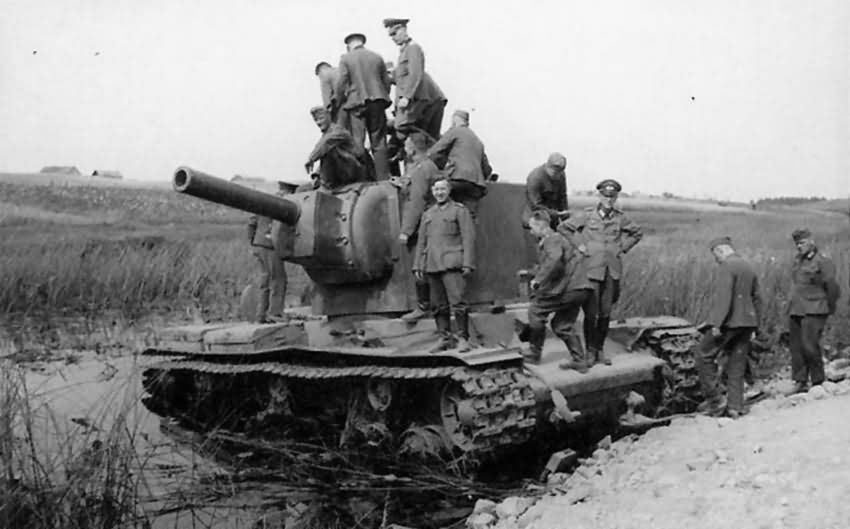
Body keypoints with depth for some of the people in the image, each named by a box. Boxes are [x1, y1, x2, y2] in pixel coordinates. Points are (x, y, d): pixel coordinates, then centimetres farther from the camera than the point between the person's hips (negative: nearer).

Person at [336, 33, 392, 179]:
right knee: (379, 143, 7)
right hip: (377, 102, 3)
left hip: (356, 103, -3)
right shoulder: (377, 57, 10)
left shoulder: (345, 59, 0)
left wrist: (339, 99, 12)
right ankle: (383, 178, 4)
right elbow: (387, 83, 10)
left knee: (356, 144, -1)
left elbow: (341, 85, -6)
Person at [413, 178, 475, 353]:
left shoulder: (459, 210, 3)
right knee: (438, 305, 6)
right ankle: (445, 338, 14)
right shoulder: (428, 214, 19)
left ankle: (463, 339, -3)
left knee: (457, 302, -10)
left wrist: (467, 264, -11)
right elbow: (421, 242, 20)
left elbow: (468, 238, -3)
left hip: (452, 264, -5)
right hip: (432, 265, 5)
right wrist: (418, 266, 13)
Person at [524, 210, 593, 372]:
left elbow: (554, 259, -31)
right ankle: (579, 361, 18)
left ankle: (534, 354, 10)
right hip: (578, 289, 10)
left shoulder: (552, 240, -10)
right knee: (562, 325, 18)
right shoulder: (555, 239, 21)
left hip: (570, 289, -10)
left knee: (536, 310, 1)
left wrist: (538, 279, -25)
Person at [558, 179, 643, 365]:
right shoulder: (587, 215, -2)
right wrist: (579, 245, -1)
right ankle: (590, 350, 11)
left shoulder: (620, 218, 5)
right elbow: (563, 227, 4)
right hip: (592, 269, -3)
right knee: (591, 313, -2)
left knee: (605, 313, 7)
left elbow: (637, 233, 21)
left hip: (612, 271, 3)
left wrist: (623, 248, 9)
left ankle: (600, 350, 19)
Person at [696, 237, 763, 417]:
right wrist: (755, 326, 23)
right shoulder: (749, 268, 16)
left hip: (729, 321, -8)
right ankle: (735, 407, 10)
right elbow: (757, 298, 20)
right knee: (737, 365, 10)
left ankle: (714, 399, 1)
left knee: (704, 356, 3)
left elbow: (724, 297, -21)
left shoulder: (728, 267, -11)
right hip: (746, 322, 8)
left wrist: (716, 323, -22)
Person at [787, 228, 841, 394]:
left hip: (813, 311, -7)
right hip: (795, 310, 7)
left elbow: (832, 287, -8)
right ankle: (800, 382, 12)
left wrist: (830, 308, 0)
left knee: (810, 346, -10)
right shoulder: (797, 260, 14)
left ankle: (818, 383, 3)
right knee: (796, 346, 6)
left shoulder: (823, 261, -9)